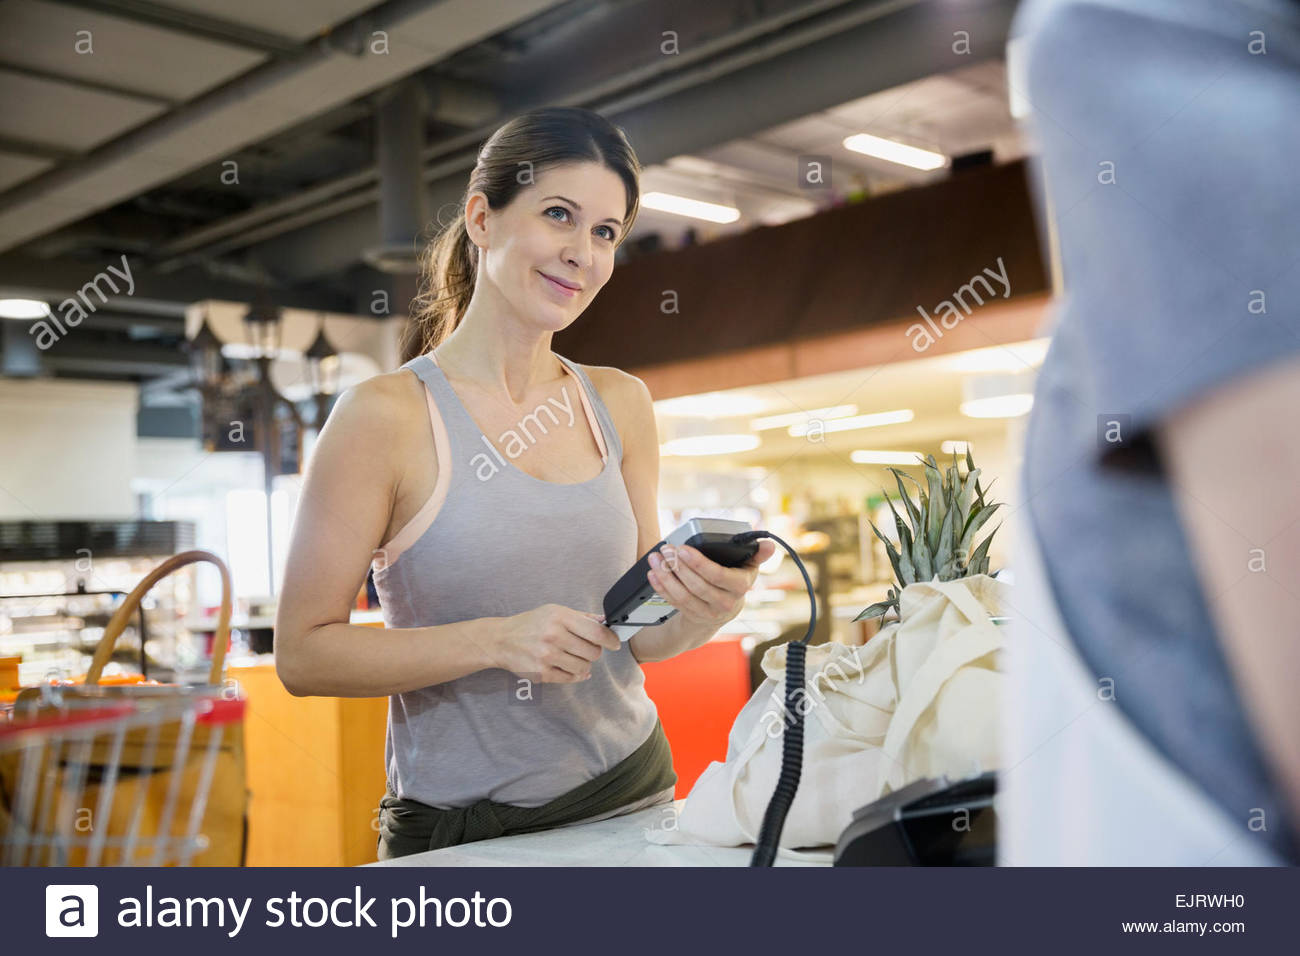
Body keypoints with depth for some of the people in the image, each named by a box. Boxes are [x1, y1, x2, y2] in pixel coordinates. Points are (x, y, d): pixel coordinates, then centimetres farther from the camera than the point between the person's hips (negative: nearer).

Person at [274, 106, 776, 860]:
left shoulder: (621, 406, 2)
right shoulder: (387, 415, -13)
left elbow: (638, 634, 6)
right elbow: (303, 654, -13)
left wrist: (701, 614, -15)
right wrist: (495, 640, -24)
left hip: (631, 797, 5)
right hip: (461, 829, -4)